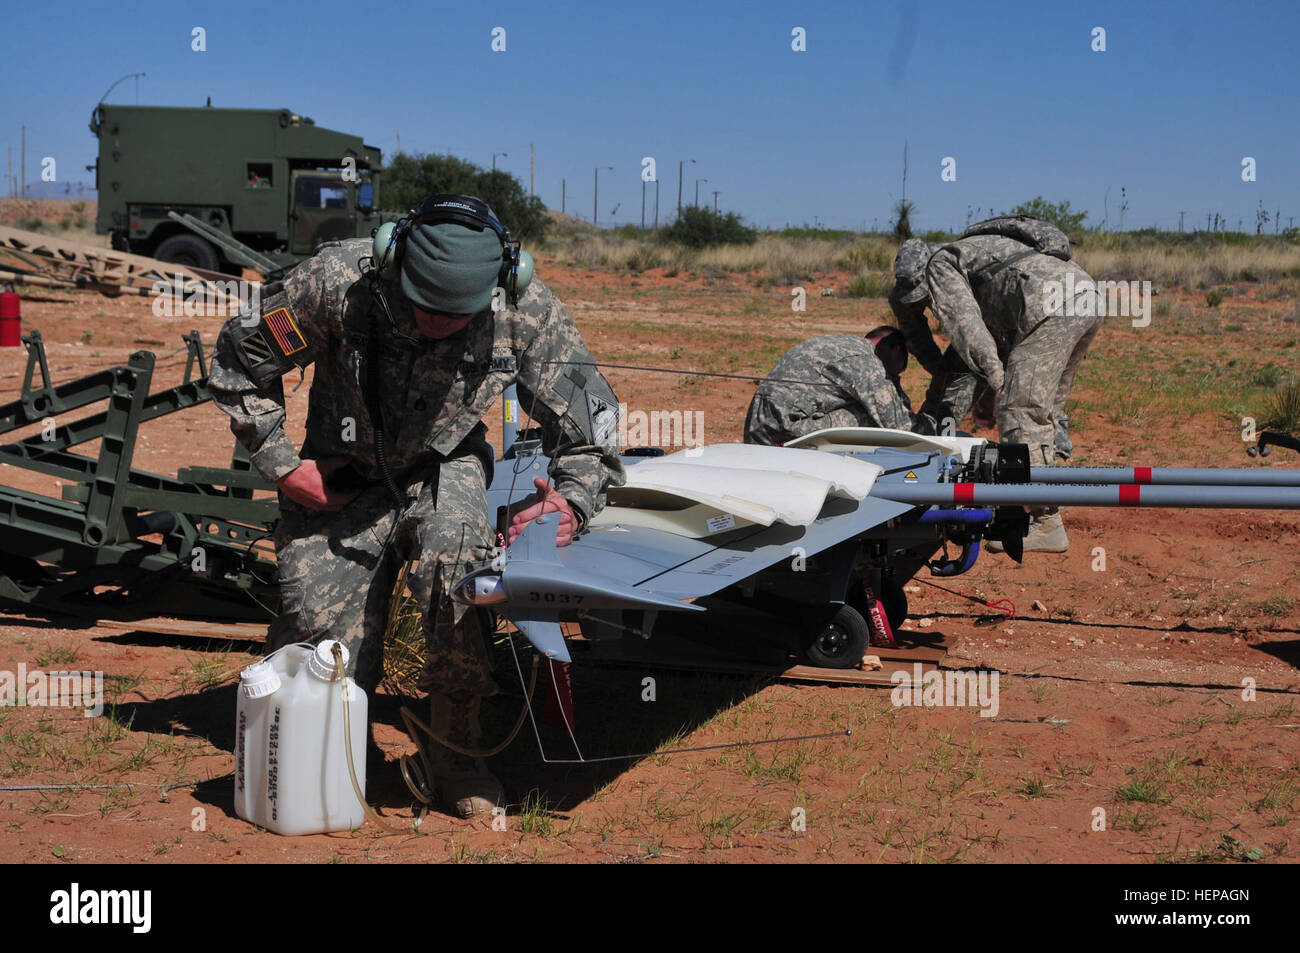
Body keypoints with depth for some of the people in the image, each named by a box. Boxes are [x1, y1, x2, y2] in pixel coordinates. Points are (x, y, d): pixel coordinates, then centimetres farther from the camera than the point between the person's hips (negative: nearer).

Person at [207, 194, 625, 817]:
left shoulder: (524, 310, -22)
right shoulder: (338, 282, -26)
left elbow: (588, 414, -12)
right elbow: (240, 361, -9)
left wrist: (572, 502, -30)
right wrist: (282, 465, -10)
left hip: (443, 469, 0)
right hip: (342, 483, 0)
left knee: (454, 557, -36)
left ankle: (456, 746, -15)